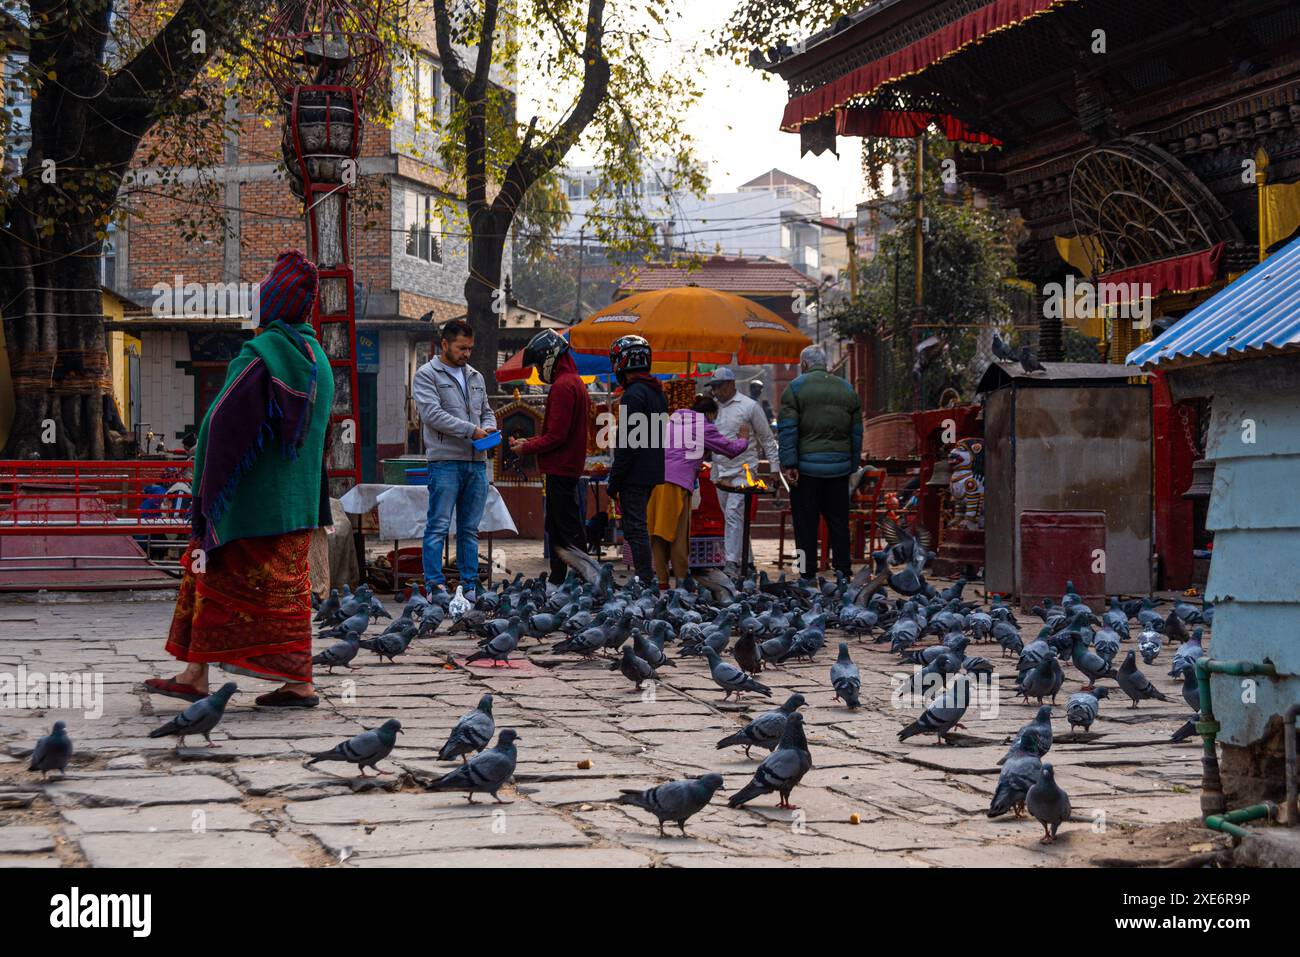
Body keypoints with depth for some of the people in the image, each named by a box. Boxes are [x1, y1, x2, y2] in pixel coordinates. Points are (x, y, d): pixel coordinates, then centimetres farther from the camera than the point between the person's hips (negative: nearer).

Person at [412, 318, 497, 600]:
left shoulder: (475, 377, 20)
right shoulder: (427, 374, -1)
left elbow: (487, 411, 25)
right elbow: (433, 414, -13)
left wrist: (488, 428, 1)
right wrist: (472, 431, -15)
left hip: (476, 462, 6)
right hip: (445, 462, -6)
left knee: (470, 529, 9)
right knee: (438, 526, -8)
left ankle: (470, 585, 12)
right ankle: (434, 585, -9)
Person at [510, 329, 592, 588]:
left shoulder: (562, 386, -17)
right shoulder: (575, 382, 16)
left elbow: (556, 437, -21)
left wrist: (525, 448, -9)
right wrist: (528, 441, 12)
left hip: (560, 468, -11)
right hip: (568, 467, 11)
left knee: (569, 528, -8)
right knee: (556, 526, 15)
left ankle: (586, 575, -9)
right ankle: (557, 580, 20)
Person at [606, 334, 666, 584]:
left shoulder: (633, 394, -16)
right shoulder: (657, 392, 15)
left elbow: (628, 442, -19)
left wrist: (614, 480, -14)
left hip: (635, 475, -9)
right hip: (653, 472, 9)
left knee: (635, 528, -6)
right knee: (638, 526, 16)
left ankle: (644, 580, -7)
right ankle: (646, 578, 18)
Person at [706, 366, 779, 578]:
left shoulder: (749, 407, -3)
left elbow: (767, 439, 0)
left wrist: (774, 468, -3)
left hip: (744, 471, -6)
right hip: (720, 472, 6)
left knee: (733, 514, -18)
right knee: (731, 518, 10)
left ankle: (732, 562, -23)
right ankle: (744, 561, 20)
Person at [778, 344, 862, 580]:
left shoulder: (795, 387, 0)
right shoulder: (846, 389, 13)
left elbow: (788, 429, -8)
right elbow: (857, 432, 14)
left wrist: (789, 464, -10)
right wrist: (852, 466, 16)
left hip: (807, 466, -4)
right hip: (839, 467, 4)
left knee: (806, 525, 0)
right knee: (839, 523, 9)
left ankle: (807, 575, 0)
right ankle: (843, 572, 9)